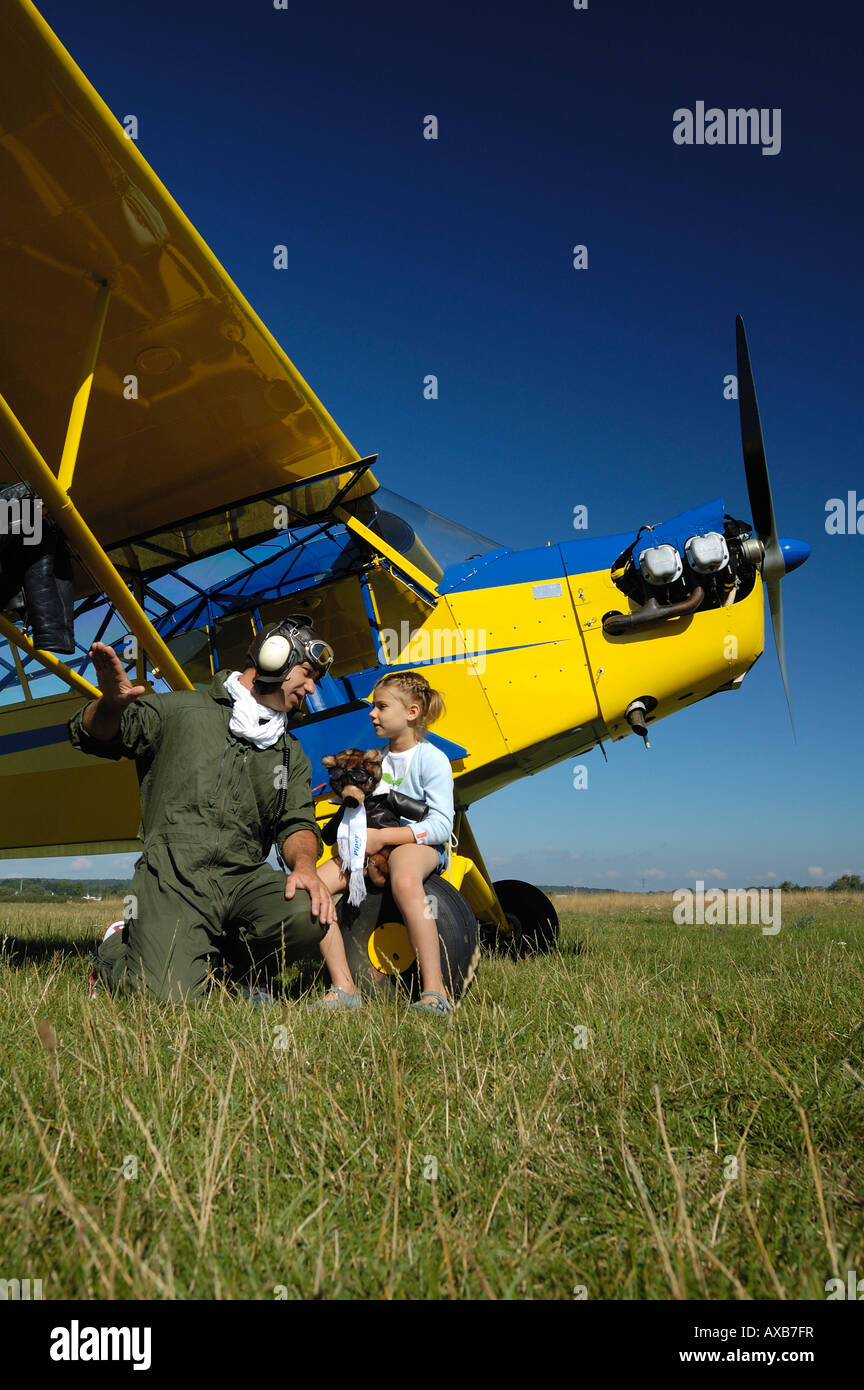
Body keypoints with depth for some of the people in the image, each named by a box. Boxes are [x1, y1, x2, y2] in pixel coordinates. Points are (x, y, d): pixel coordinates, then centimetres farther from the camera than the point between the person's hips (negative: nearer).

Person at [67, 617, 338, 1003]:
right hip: (173, 875, -3)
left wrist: (304, 865, -13)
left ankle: (245, 970, 6)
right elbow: (92, 736, 8)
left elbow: (297, 824, 11)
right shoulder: (180, 710, 10)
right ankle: (117, 951, 14)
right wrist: (111, 703, -16)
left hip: (245, 878, 4)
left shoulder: (291, 754, 22)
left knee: (307, 914, -28)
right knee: (170, 997, -22)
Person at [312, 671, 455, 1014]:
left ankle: (434, 993, -40)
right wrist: (353, 795, -2)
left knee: (404, 880, -43)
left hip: (418, 843, -7)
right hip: (373, 843, 7)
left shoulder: (432, 759, -7)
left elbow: (441, 826, -14)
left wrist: (382, 836, -19)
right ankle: (343, 989, -18)